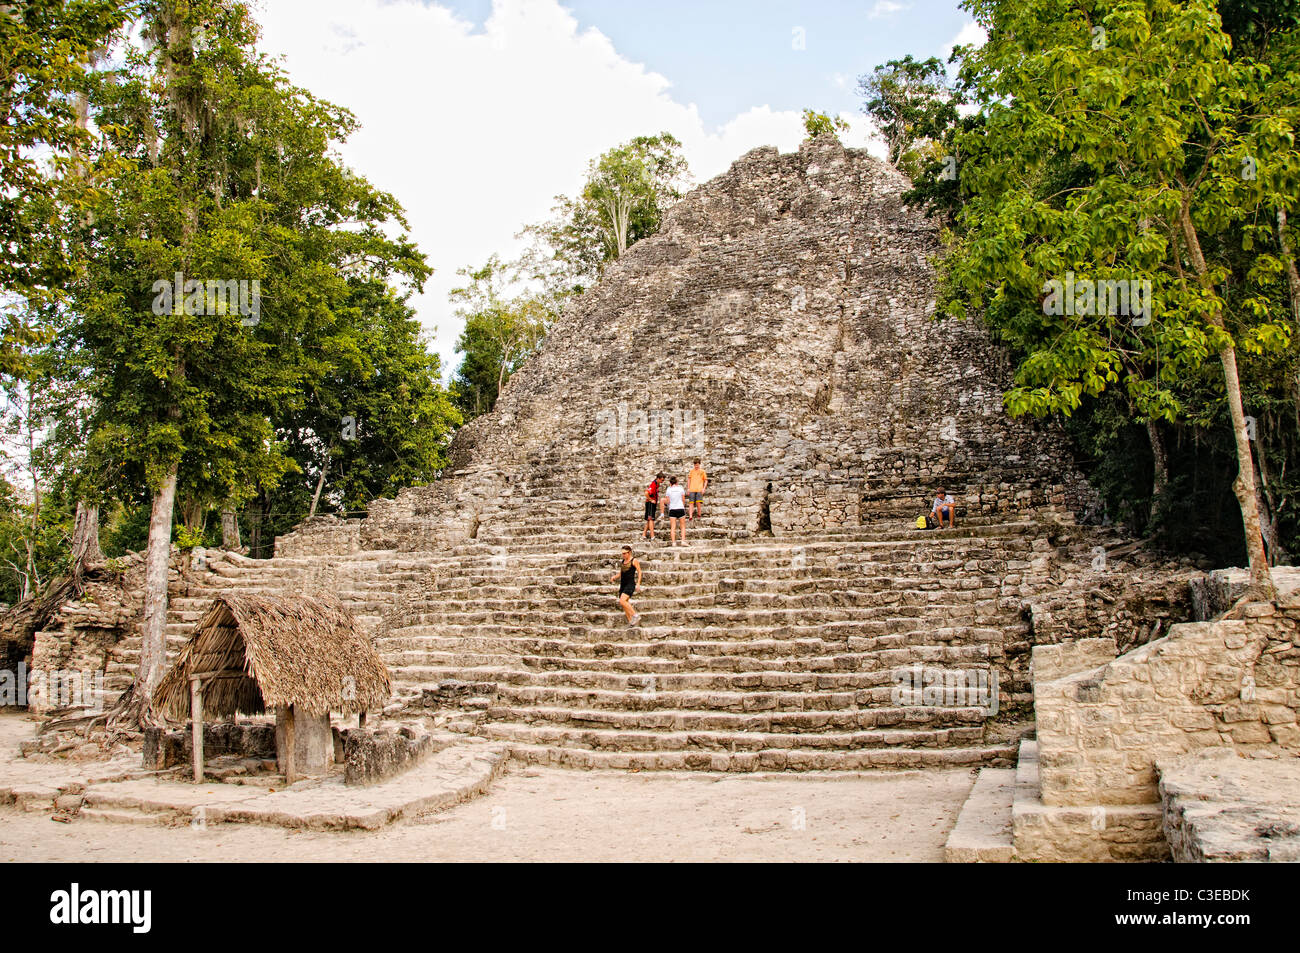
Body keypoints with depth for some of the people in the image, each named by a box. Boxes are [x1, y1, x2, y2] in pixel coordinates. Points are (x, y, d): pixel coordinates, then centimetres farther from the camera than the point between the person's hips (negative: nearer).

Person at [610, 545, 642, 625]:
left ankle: (635, 615, -13)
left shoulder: (634, 560, -4)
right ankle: (631, 621, 14)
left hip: (630, 584, -8)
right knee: (624, 604, 6)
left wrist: (638, 583, -12)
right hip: (623, 584, 8)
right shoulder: (622, 561, 16)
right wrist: (614, 577, 4)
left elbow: (639, 572, -4)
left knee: (622, 601, -23)